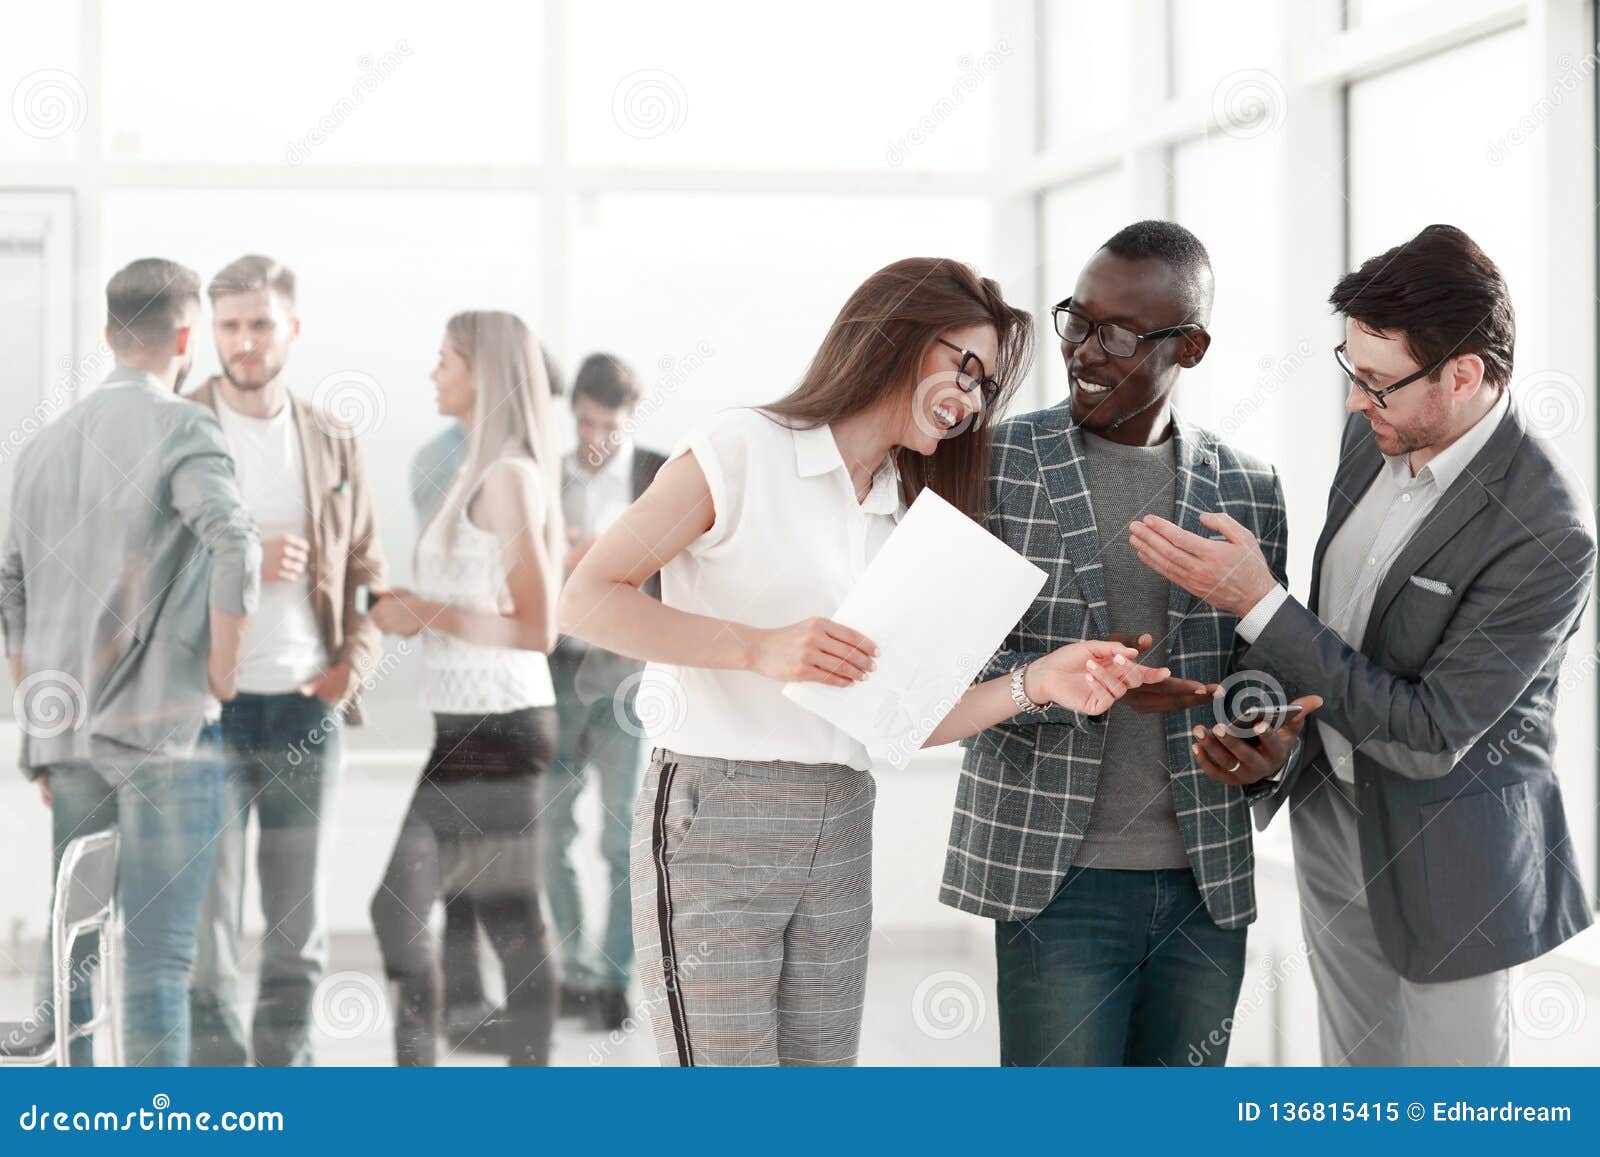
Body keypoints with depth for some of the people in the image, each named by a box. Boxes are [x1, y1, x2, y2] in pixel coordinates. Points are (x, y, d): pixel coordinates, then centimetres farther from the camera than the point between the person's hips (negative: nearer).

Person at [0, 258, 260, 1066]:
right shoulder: (182, 431, -7)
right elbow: (235, 546, -24)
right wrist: (221, 673, -12)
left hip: (66, 730, 7)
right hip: (163, 727, -6)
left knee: (68, 945, 13)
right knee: (158, 954, -5)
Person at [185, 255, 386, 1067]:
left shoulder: (334, 447, 10)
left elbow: (368, 574, 14)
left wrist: (353, 666, -2)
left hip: (306, 710, 3)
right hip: (205, 707, -3)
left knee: (300, 922, 8)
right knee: (206, 915, -3)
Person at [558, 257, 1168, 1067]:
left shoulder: (906, 512, 16)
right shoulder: (741, 450, -3)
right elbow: (586, 600, -10)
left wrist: (1036, 683, -5)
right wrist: (759, 649, -18)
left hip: (837, 838, 7)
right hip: (714, 820, -7)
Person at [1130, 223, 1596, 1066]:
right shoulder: (1375, 435, -3)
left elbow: (1431, 736, -26)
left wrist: (1259, 605, -26)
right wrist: (1275, 745, -4)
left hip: (1444, 859, -7)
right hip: (1331, 819, 7)